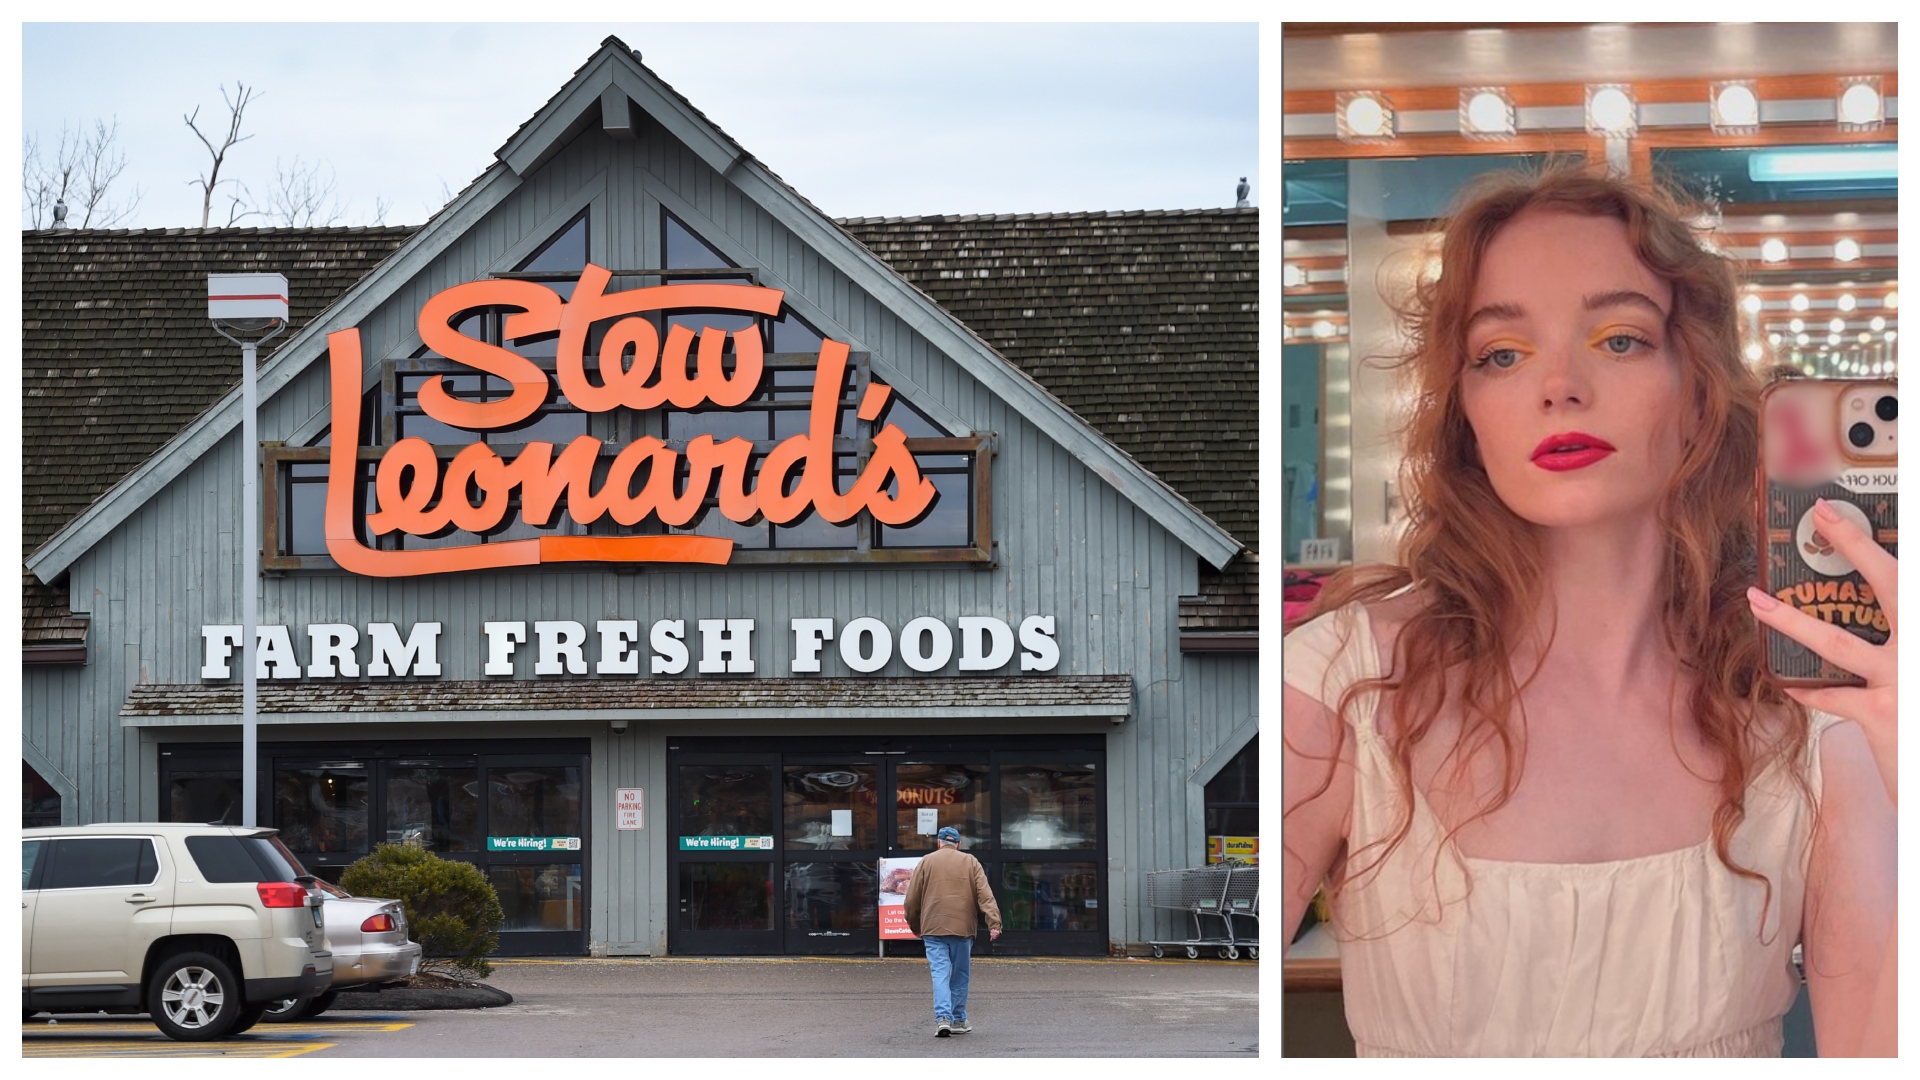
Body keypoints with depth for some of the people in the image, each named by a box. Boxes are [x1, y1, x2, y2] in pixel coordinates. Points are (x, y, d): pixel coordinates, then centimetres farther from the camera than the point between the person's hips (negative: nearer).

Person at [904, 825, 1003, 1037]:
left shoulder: (927, 862, 7)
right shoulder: (970, 862, 8)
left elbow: (912, 898, 6)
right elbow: (985, 895, -4)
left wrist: (914, 926, 20)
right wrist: (994, 924, -10)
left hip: (933, 928, -1)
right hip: (962, 928, 1)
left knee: (940, 974, -3)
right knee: (960, 975, 13)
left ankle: (943, 1017, -18)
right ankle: (958, 1020, 18)